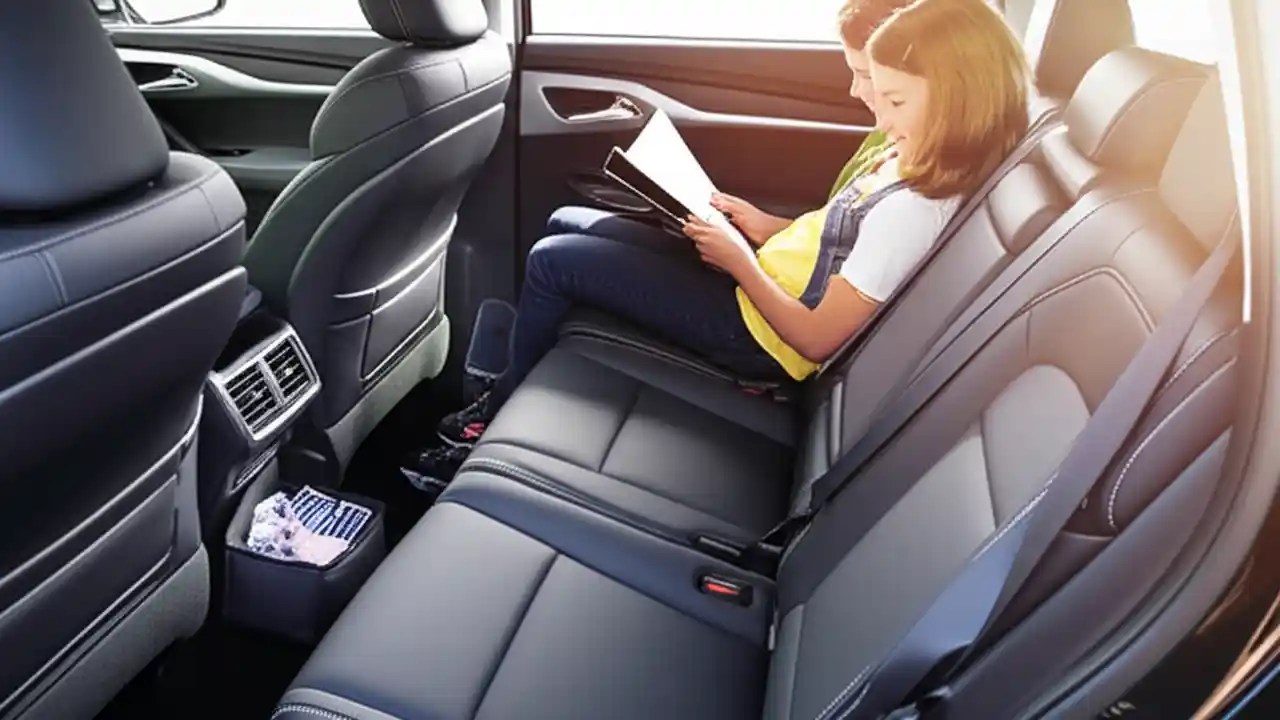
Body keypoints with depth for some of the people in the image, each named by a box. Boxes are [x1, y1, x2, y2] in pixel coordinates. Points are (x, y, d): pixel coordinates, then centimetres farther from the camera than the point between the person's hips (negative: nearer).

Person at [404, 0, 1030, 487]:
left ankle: (500, 416, 16)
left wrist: (741, 261, -17)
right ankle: (520, 377, 23)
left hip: (755, 330, -10)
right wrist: (769, 229, 3)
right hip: (757, 282, 10)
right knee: (567, 227, 11)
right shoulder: (911, 159, 2)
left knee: (552, 263, -8)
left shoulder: (912, 210, -26)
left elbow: (816, 338, -24)